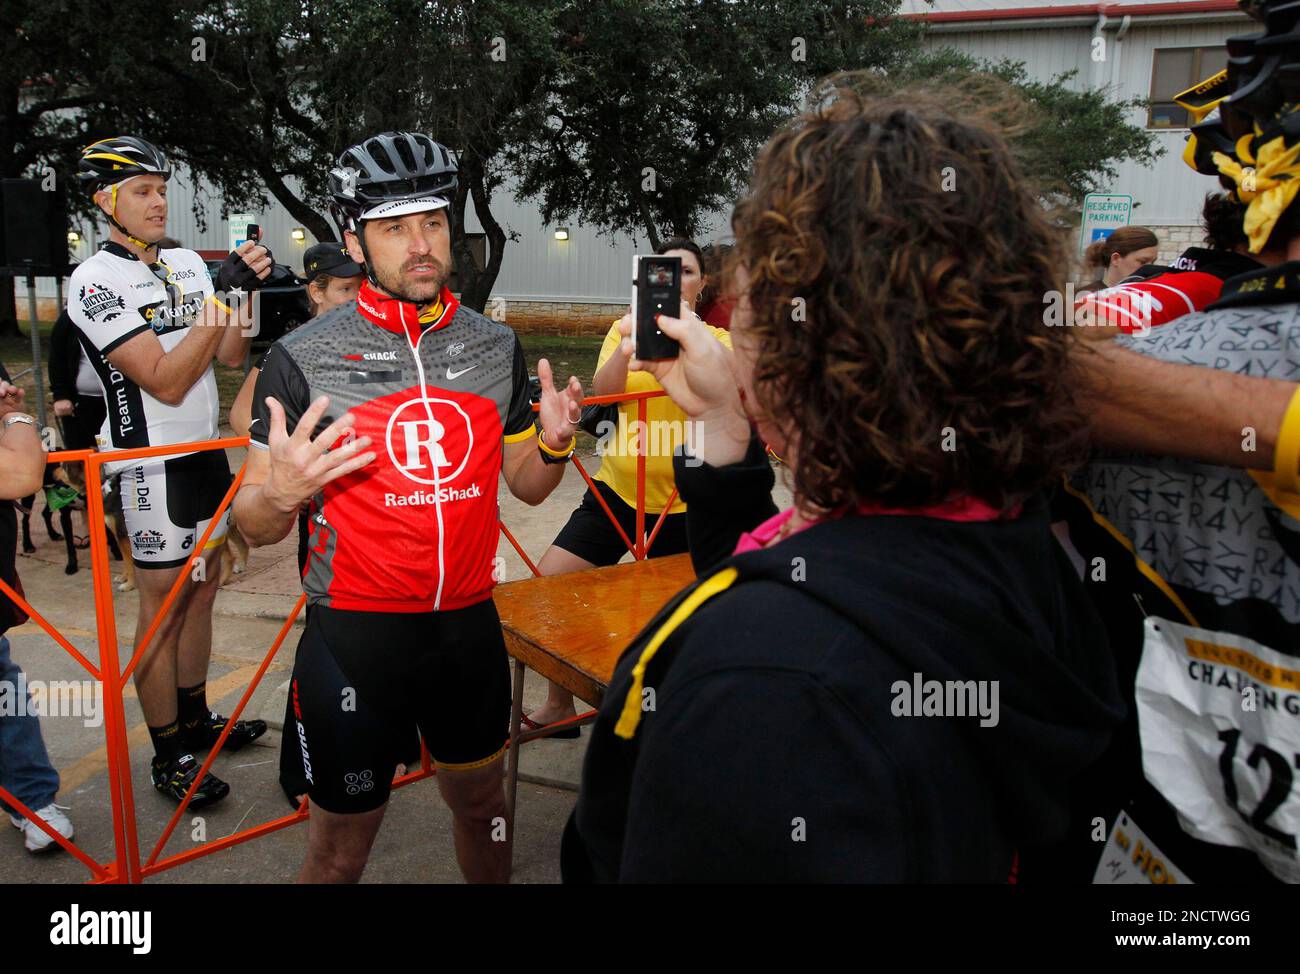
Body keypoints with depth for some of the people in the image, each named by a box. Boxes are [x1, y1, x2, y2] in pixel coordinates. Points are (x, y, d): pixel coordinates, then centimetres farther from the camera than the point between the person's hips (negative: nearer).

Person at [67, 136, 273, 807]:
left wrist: (246, 292, -10)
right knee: (164, 604, 0)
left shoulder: (188, 264, 8)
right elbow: (165, 381, -22)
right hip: (151, 465, -7)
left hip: (206, 450, 7)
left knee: (201, 590, 15)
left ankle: (196, 718, 32)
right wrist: (224, 293, -24)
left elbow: (231, 356, 6)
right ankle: (168, 757, 13)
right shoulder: (97, 281, -14)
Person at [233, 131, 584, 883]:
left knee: (482, 803, 22)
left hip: (470, 628, 4)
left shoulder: (498, 347, 3)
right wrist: (279, 492, -26)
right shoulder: (303, 358, -9)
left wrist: (554, 444, -10)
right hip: (354, 639, -3)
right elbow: (256, 527, -4)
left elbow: (526, 486, 11)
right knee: (343, 848, 12)